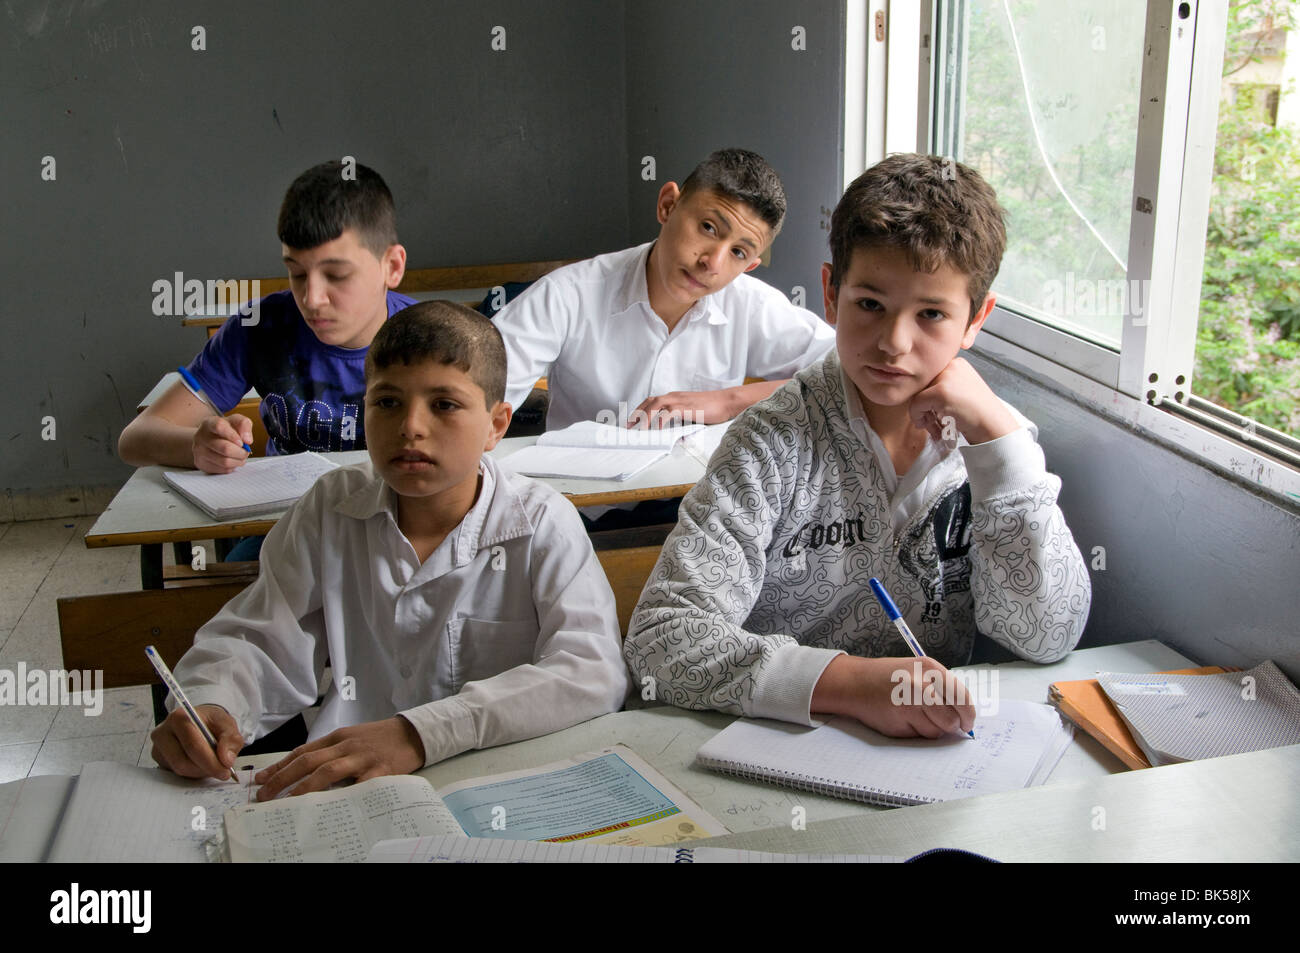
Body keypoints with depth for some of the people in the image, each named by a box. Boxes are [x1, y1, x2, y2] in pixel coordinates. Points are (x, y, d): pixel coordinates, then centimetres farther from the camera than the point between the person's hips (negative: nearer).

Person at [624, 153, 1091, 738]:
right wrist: (848, 682, -31)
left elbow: (1046, 636, -9)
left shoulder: (979, 437, 0)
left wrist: (996, 430, -13)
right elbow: (659, 638, -20)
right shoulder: (778, 443, -12)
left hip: (933, 749, 3)